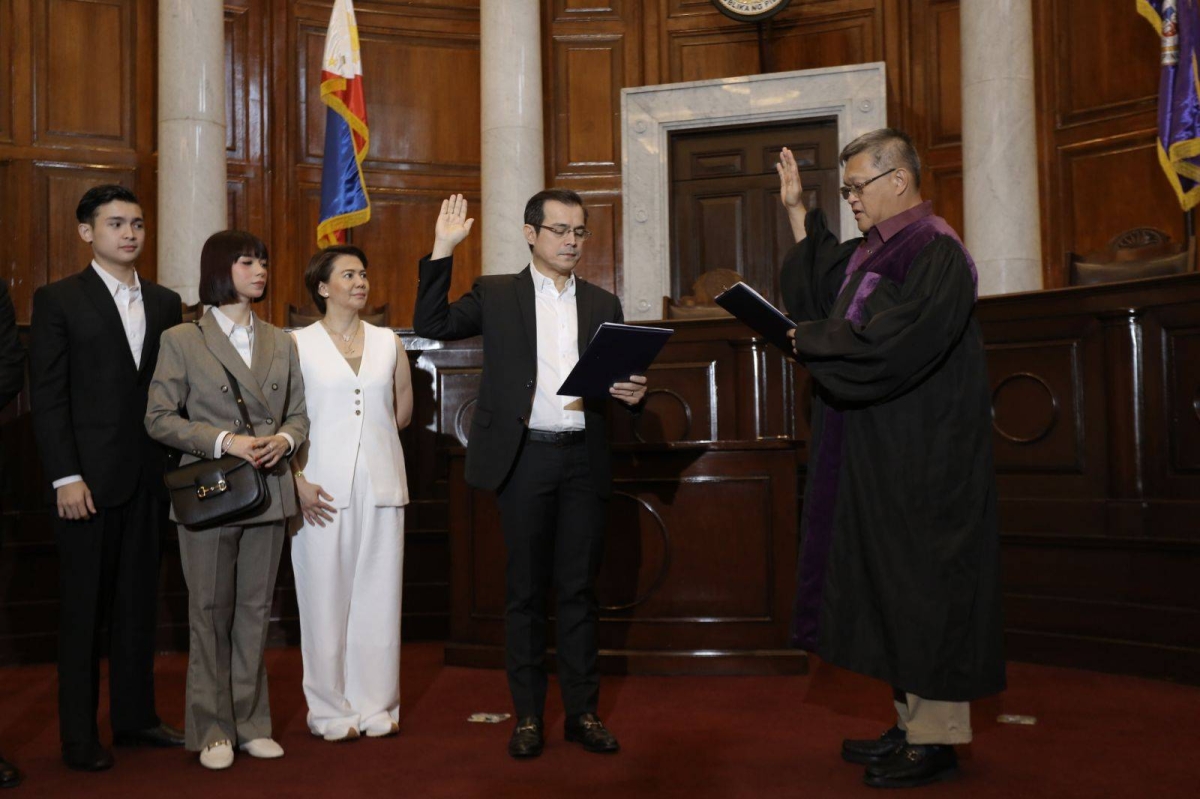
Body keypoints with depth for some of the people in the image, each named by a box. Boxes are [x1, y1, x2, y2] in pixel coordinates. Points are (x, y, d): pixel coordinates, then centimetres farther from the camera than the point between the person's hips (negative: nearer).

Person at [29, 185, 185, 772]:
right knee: (83, 610, 4)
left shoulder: (165, 303, 11)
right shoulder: (59, 300, -1)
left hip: (150, 480, 4)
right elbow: (47, 397, -6)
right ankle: (79, 737, 15)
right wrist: (65, 477, -13)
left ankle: (135, 717, 24)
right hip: (89, 479, -4)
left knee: (139, 603, 12)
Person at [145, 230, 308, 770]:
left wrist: (283, 440, -9)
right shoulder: (182, 340, 0)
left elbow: (298, 414, 13)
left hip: (269, 493, 4)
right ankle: (212, 730, 15)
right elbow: (159, 418, -4)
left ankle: (250, 724, 19)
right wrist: (224, 442, -15)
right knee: (210, 614, 3)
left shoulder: (280, 342, 12)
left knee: (255, 613, 9)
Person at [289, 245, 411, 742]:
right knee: (325, 597, 2)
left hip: (380, 485, 3)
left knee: (379, 594, 5)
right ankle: (330, 710, 14)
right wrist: (298, 481, -11)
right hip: (323, 489, -2)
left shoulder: (388, 343, 11)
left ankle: (376, 705, 16)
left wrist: (364, 432, 10)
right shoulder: (299, 345, 3)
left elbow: (403, 413, 20)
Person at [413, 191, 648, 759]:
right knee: (525, 590, 6)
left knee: (579, 589, 7)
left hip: (583, 460, 2)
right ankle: (528, 716, 16)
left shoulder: (602, 303, 14)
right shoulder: (496, 294, 7)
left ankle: (582, 712, 18)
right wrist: (443, 250, -10)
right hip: (523, 458, -2)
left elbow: (620, 378, 16)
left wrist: (633, 392, -7)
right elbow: (432, 324, -5)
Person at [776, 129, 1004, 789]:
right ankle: (913, 721, 22)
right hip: (879, 456, 9)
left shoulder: (937, 252, -14)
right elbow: (814, 290, 25)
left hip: (922, 459, -9)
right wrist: (797, 211, 18)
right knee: (892, 583, 12)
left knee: (921, 581, -3)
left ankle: (937, 738, 7)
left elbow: (893, 345, -25)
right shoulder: (875, 251, 14)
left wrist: (809, 339, -12)